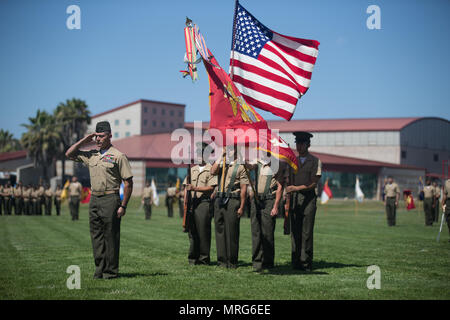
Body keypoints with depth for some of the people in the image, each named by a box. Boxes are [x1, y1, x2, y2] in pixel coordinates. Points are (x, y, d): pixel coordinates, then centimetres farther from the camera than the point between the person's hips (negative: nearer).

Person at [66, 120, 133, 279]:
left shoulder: (118, 156, -5)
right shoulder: (91, 155, 14)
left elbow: (128, 182, -7)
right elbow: (69, 154, 21)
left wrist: (123, 206, -12)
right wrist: (84, 141, 9)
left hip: (110, 199, -6)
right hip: (94, 199, 6)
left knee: (111, 236, -3)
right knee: (96, 236, 8)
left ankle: (111, 271, 3)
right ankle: (99, 270, 15)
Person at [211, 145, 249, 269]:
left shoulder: (240, 167, 2)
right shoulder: (221, 164, 18)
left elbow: (243, 189, -3)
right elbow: (213, 171, -5)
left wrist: (241, 207, -9)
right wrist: (221, 157, -2)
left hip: (232, 201, -5)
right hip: (219, 200, 5)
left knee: (231, 232, -4)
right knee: (220, 231, 5)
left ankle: (232, 262, 2)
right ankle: (222, 260, 11)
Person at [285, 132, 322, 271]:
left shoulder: (315, 161, 4)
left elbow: (313, 184, -3)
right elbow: (289, 184, 16)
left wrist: (296, 188, -11)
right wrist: (288, 202, 7)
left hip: (308, 198, -4)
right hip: (294, 199, 4)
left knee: (307, 232, -7)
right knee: (295, 232, 0)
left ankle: (306, 263, -5)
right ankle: (295, 262, 3)